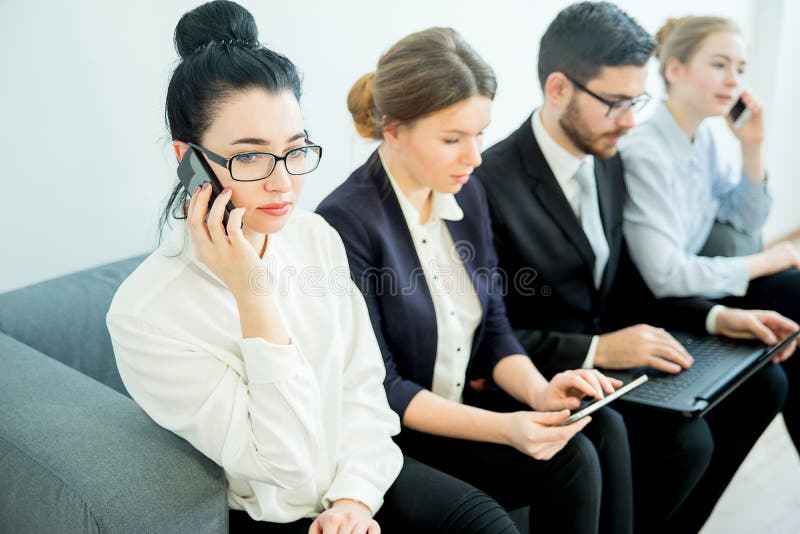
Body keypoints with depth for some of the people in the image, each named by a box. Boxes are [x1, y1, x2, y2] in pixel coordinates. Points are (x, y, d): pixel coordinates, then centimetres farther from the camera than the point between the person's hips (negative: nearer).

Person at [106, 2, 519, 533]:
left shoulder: (317, 236, -6)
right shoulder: (145, 314, -23)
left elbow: (363, 384, 1)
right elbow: (289, 465, -23)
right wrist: (253, 295, -29)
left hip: (361, 481, 5)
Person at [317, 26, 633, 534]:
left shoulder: (467, 193, 1)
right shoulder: (346, 223, -21)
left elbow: (495, 329, 4)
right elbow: (379, 390, -19)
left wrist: (540, 392, -16)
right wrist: (504, 427, -26)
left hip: (466, 401, 6)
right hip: (395, 433, -6)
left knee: (604, 430, -16)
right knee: (569, 461, -20)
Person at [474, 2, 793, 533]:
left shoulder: (606, 160, 4)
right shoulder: (492, 185, -22)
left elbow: (622, 282, 12)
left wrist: (713, 317, -1)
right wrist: (597, 350, -26)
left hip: (604, 358, 8)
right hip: (546, 380, -8)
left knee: (761, 383, 2)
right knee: (683, 440, -24)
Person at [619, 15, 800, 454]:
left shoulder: (703, 136, 2)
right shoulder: (645, 154, -24)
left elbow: (747, 223, 11)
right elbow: (666, 277, -27)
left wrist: (751, 149, -4)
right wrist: (764, 262, -15)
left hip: (691, 285, 8)